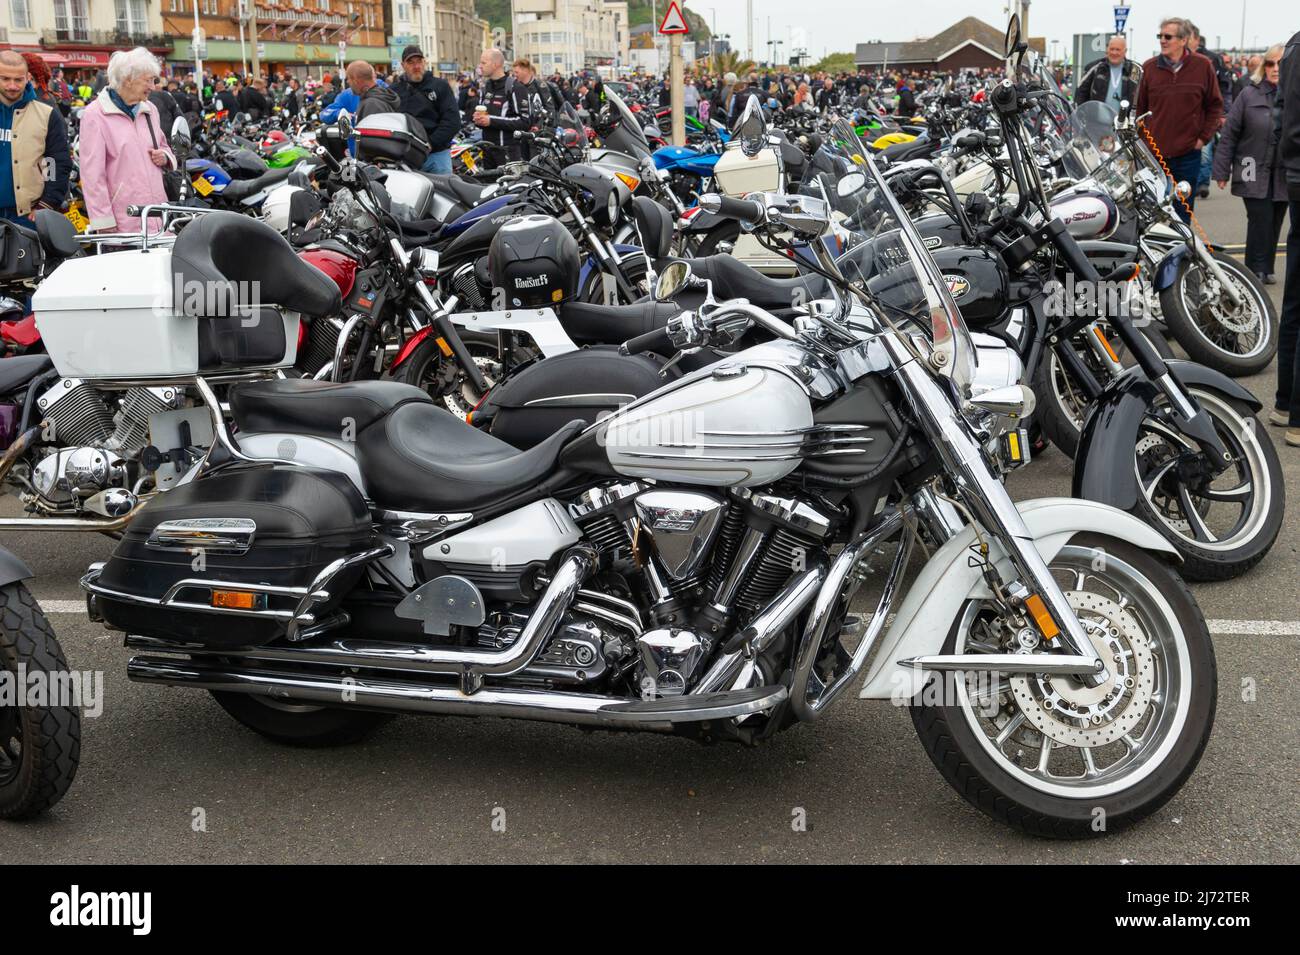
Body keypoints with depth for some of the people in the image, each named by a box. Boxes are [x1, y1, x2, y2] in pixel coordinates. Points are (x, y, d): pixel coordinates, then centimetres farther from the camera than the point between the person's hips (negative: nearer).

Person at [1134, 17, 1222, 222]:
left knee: (1182, 211, 6)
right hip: (1153, 152, 1)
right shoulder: (1149, 67, 2)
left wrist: (1204, 137, -2)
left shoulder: (1202, 66, -1)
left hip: (1188, 153, -1)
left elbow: (1215, 105, 6)